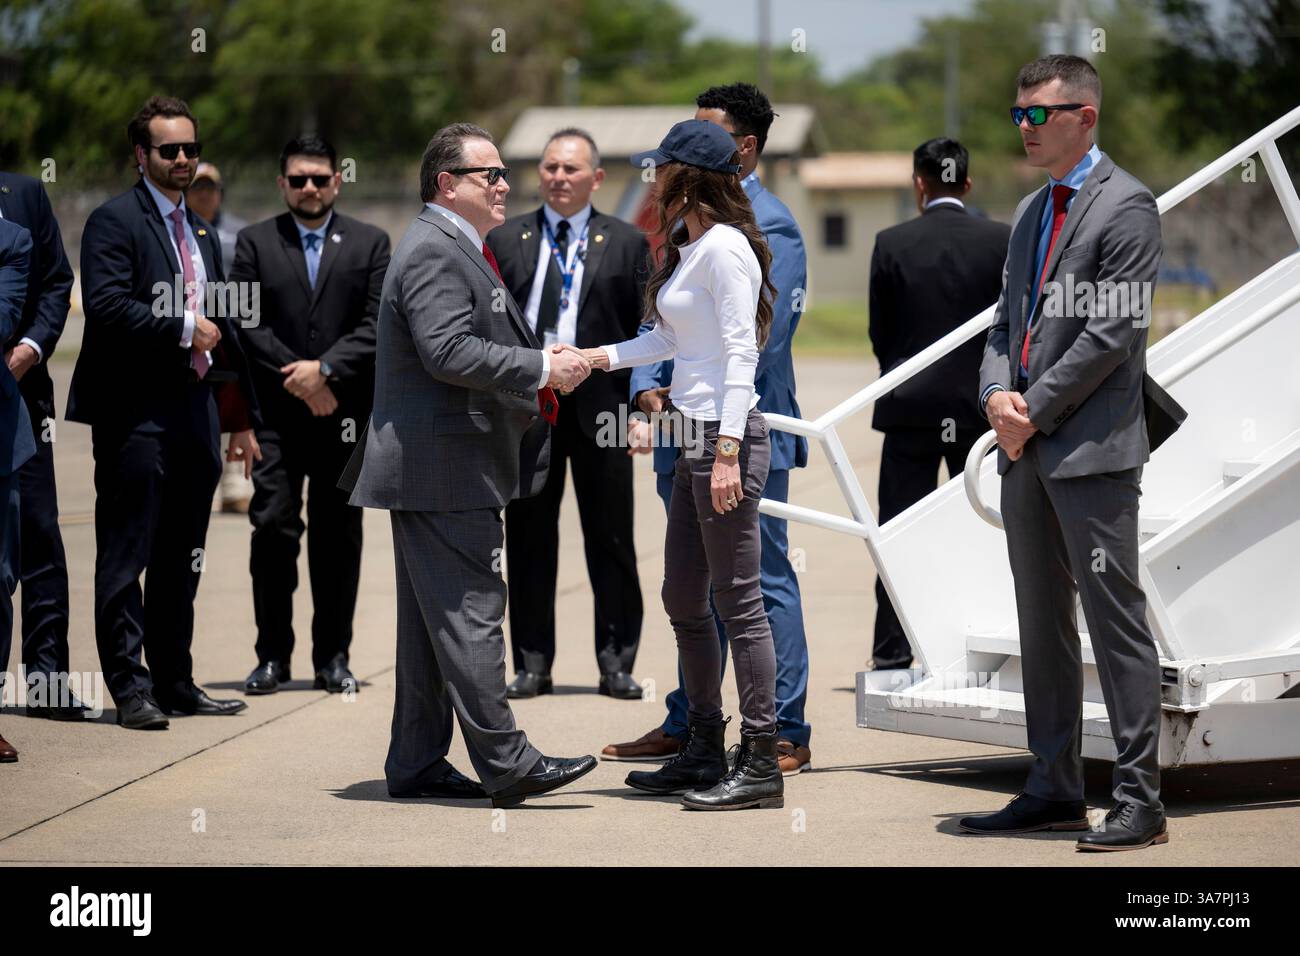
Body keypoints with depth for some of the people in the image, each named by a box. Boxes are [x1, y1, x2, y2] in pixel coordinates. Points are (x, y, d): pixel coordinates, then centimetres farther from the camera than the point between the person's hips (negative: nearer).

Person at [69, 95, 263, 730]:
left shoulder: (201, 232, 20)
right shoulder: (115, 220, -5)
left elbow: (223, 330, 23)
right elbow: (106, 304, -19)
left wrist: (241, 418, 21)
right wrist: (182, 328, -13)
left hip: (195, 414, 8)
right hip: (137, 413, -8)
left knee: (181, 560, 11)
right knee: (126, 558, -3)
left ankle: (174, 682, 18)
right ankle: (130, 688, 0)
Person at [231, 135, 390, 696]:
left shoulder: (370, 244, 9)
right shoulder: (255, 243, 8)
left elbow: (378, 324, -1)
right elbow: (245, 322, -1)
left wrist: (326, 369, -12)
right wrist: (296, 376, -9)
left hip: (344, 413, 1)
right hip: (276, 414, -1)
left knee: (338, 537, 4)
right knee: (273, 529, -6)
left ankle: (333, 656, 11)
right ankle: (273, 656, 1)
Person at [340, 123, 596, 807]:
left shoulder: (457, 249, 20)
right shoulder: (433, 251, -15)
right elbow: (449, 353, -25)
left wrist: (537, 376, 13)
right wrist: (543, 370, -20)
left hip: (437, 468, 11)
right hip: (442, 468, -11)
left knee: (433, 618, 12)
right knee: (470, 611, -10)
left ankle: (416, 764, 17)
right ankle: (505, 765, -9)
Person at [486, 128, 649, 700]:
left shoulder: (627, 243, 6)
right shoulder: (504, 240, 11)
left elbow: (646, 331, 3)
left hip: (600, 404, -1)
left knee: (611, 540, 2)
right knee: (528, 541, 5)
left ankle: (616, 664, 10)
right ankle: (532, 664, 13)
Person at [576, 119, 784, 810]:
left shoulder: (724, 248, -13)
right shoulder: (687, 247, 16)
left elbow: (740, 353, -18)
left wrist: (728, 449, -23)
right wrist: (597, 357, 19)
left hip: (728, 437, -10)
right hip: (696, 440, 10)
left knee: (737, 601, -7)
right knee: (683, 600, 14)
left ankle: (761, 764, -2)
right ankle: (704, 755, 22)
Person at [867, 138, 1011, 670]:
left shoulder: (892, 244, -6)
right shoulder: (1001, 240, -4)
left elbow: (879, 332, 0)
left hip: (910, 408, -1)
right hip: (980, 407, 1)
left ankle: (892, 655, 3)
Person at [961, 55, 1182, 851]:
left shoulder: (1126, 207, -7)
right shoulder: (1032, 211, 19)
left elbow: (1112, 334, -14)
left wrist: (1035, 411, -12)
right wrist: (997, 393, -1)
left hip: (1092, 449, -8)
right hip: (1028, 454, 8)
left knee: (1116, 622, -7)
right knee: (1042, 627, 11)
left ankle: (1140, 800, -5)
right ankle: (1056, 790, 17)